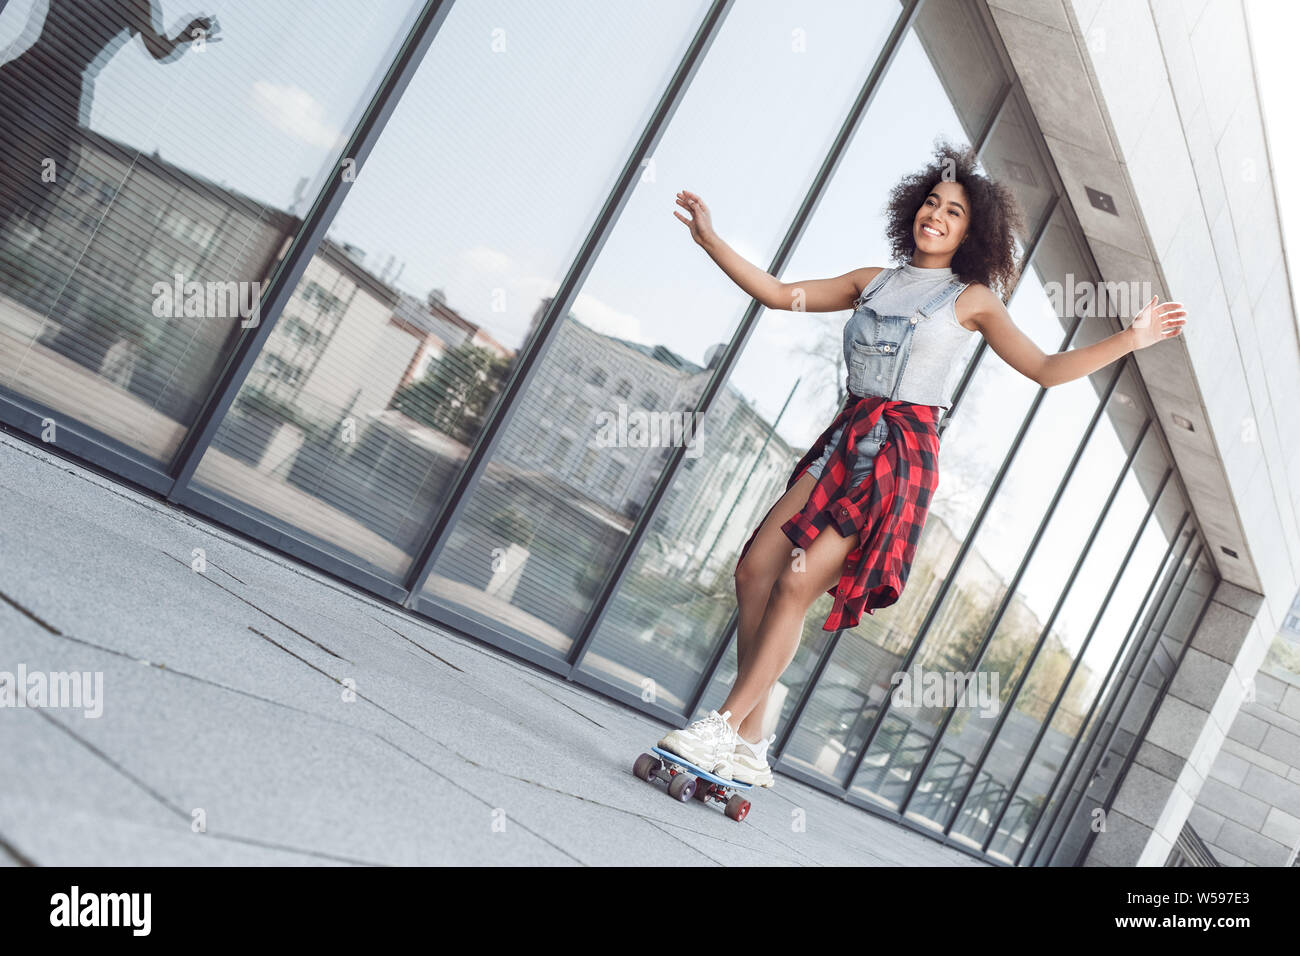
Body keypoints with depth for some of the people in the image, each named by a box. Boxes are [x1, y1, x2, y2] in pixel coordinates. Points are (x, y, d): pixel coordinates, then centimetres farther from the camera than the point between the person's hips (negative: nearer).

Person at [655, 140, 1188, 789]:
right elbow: (780, 296, 16)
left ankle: (725, 728, -6)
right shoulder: (873, 282, 17)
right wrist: (711, 240, 13)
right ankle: (748, 747, -1)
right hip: (846, 439, 5)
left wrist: (1130, 339, -5)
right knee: (755, 568, -8)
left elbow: (1048, 369, 4)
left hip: (902, 454, -5)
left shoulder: (972, 300, 6)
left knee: (797, 583, -14)